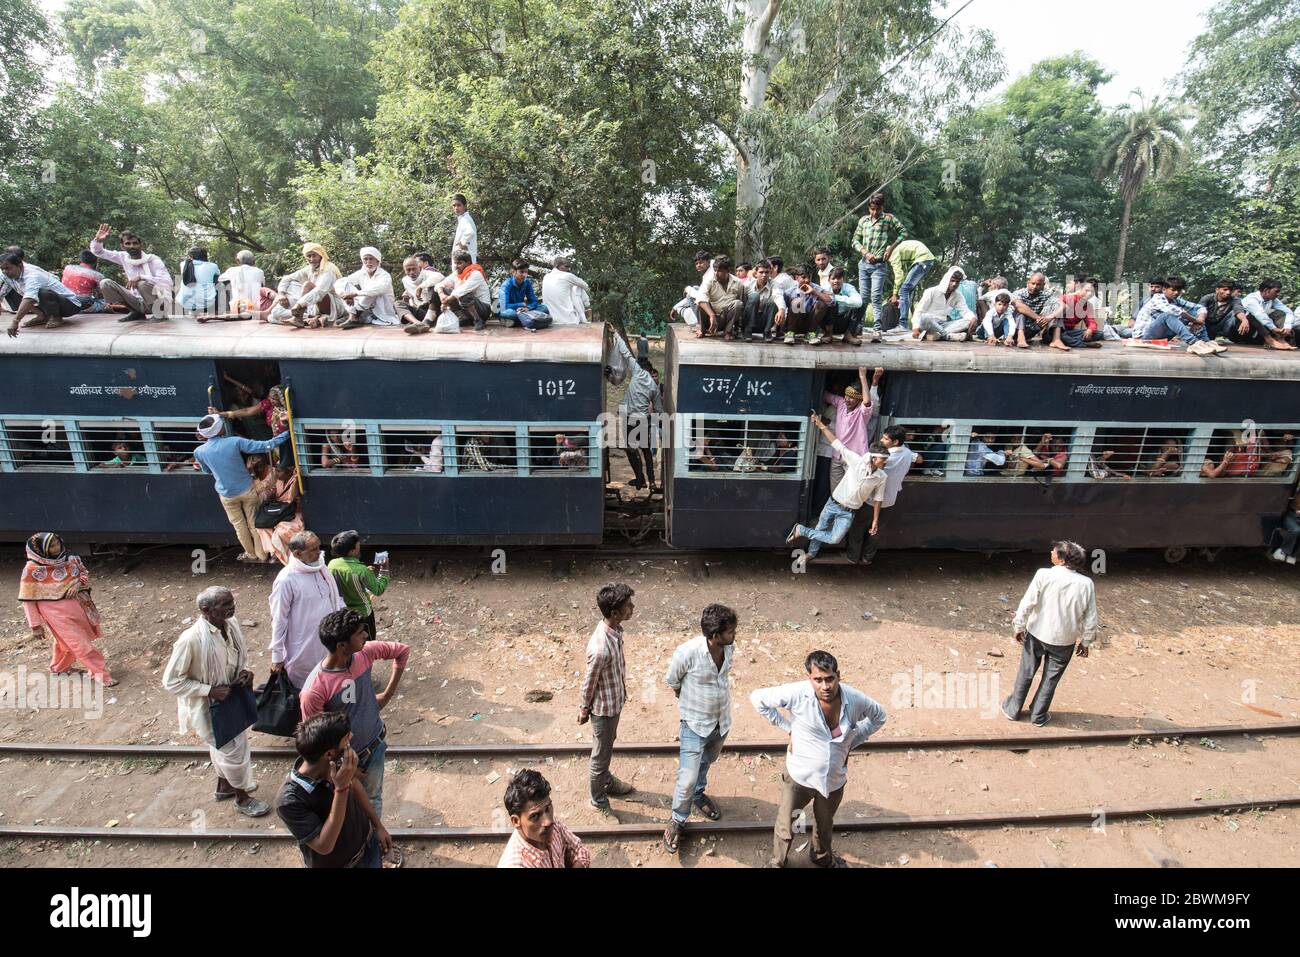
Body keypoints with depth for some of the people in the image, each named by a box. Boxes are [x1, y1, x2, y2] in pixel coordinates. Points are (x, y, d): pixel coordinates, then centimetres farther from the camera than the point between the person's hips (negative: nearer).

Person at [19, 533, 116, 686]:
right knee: (80, 643, -2)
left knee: (67, 641, 23)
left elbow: (84, 573, 10)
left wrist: (77, 584, -15)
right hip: (57, 613, -5)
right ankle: (101, 674, 6)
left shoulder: (68, 558, -5)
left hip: (76, 606, 5)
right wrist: (35, 625, -8)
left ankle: (59, 668, 47)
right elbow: (28, 600, -11)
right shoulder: (32, 570, -17)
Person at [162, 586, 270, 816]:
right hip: (207, 707, -6)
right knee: (234, 751, 9)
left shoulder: (231, 624, -13)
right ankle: (242, 798, 33)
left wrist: (245, 671, -11)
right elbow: (171, 681, -22)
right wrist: (210, 690, -26)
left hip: (231, 698, 7)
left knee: (222, 747, 28)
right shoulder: (191, 639, -32)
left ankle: (224, 787, 53)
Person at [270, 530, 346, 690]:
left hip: (328, 639, 6)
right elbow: (279, 619, -15)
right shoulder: (286, 580, -21)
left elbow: (334, 595, 13)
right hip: (304, 648, -6)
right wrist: (277, 655, -10)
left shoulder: (320, 567, -1)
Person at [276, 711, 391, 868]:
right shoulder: (289, 800, -34)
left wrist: (378, 826, 7)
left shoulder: (337, 761, -21)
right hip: (334, 863, -4)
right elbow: (324, 846, -32)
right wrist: (341, 789, -40)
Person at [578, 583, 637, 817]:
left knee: (607, 746, 31)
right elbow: (589, 683, -22)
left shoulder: (615, 628, -12)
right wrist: (584, 709, -6)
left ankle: (607, 781, 55)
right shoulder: (601, 648, -39)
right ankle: (598, 800, 40)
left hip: (615, 701, 8)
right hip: (604, 708, -8)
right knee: (601, 756, 17)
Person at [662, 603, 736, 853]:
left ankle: (698, 795, 56)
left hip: (722, 722, 5)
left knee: (706, 763, 29)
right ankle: (678, 819, 29)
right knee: (687, 780, 2)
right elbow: (672, 681, -11)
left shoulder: (728, 648, -15)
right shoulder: (687, 652, -32)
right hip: (695, 725, -5)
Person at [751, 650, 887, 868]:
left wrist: (852, 742, -1)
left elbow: (878, 716, 5)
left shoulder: (854, 699, -17)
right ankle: (777, 862, 44)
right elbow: (758, 698, -16)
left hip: (835, 780, 3)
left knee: (825, 826, 29)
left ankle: (823, 857, 59)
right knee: (785, 828, 14)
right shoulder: (797, 694, -28)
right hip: (799, 777, -3)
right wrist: (789, 727, -13)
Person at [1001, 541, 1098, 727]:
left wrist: (1019, 627, -2)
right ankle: (1038, 716, 31)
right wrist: (1085, 642, 9)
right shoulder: (1086, 584, -13)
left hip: (1036, 634, -1)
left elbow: (1027, 604, -16)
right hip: (1064, 641, 1)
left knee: (1026, 673, 16)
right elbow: (1090, 619, -5)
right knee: (1051, 679, 18)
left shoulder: (1044, 575, -19)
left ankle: (1012, 710, 30)